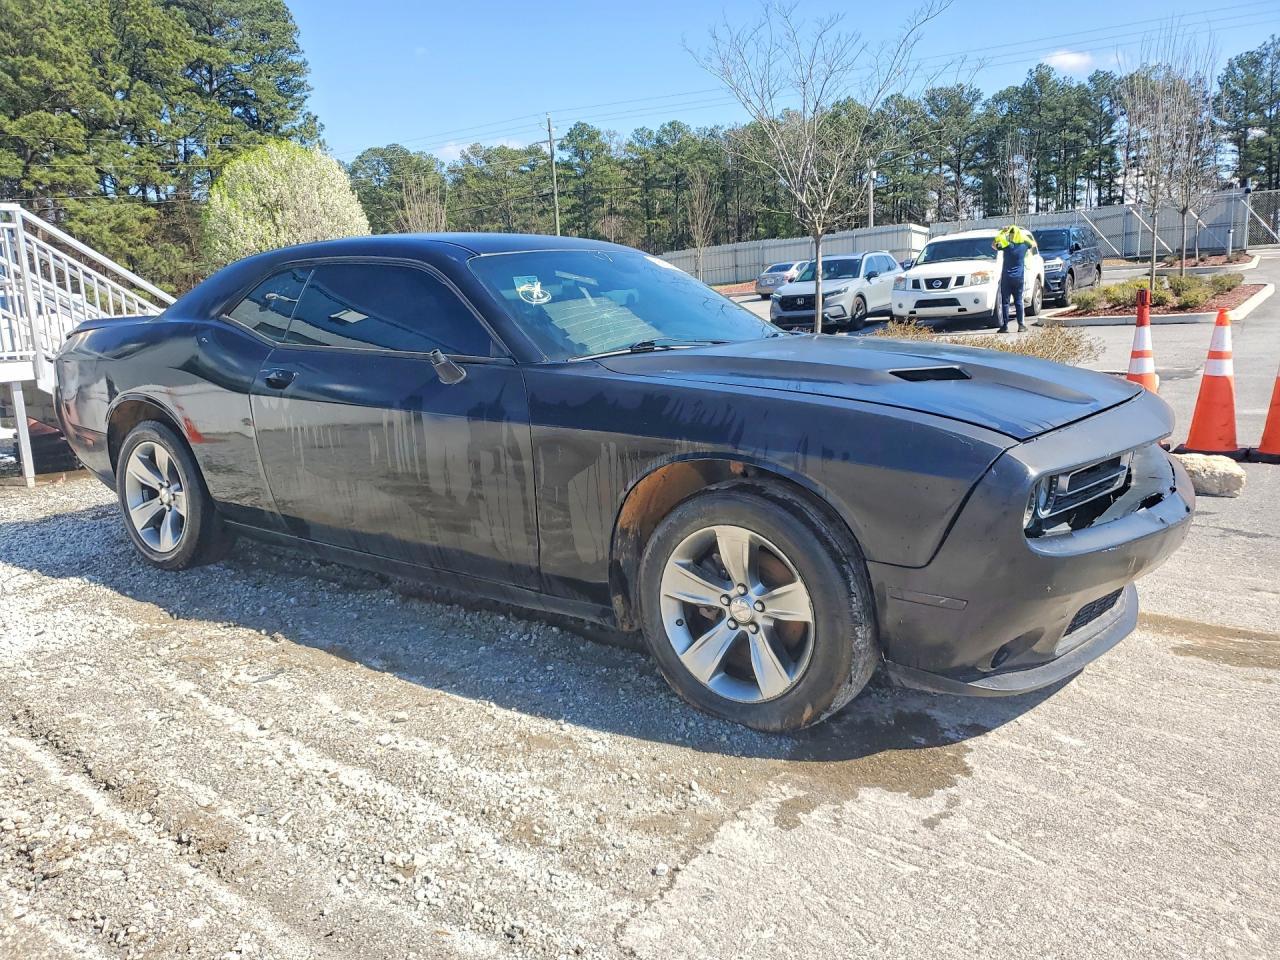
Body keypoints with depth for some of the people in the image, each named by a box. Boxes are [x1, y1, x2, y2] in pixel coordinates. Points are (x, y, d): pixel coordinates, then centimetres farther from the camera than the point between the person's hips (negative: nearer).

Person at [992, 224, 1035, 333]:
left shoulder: (1007, 245, -8)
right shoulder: (1024, 245, -1)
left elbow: (993, 245, 8)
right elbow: (1033, 244, 22)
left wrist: (1002, 232, 9)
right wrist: (1023, 232, 19)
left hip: (1006, 278, -3)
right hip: (1019, 278, 3)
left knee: (1005, 302, 0)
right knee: (1018, 301, 8)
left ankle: (1005, 326, -3)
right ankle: (1021, 325, 6)